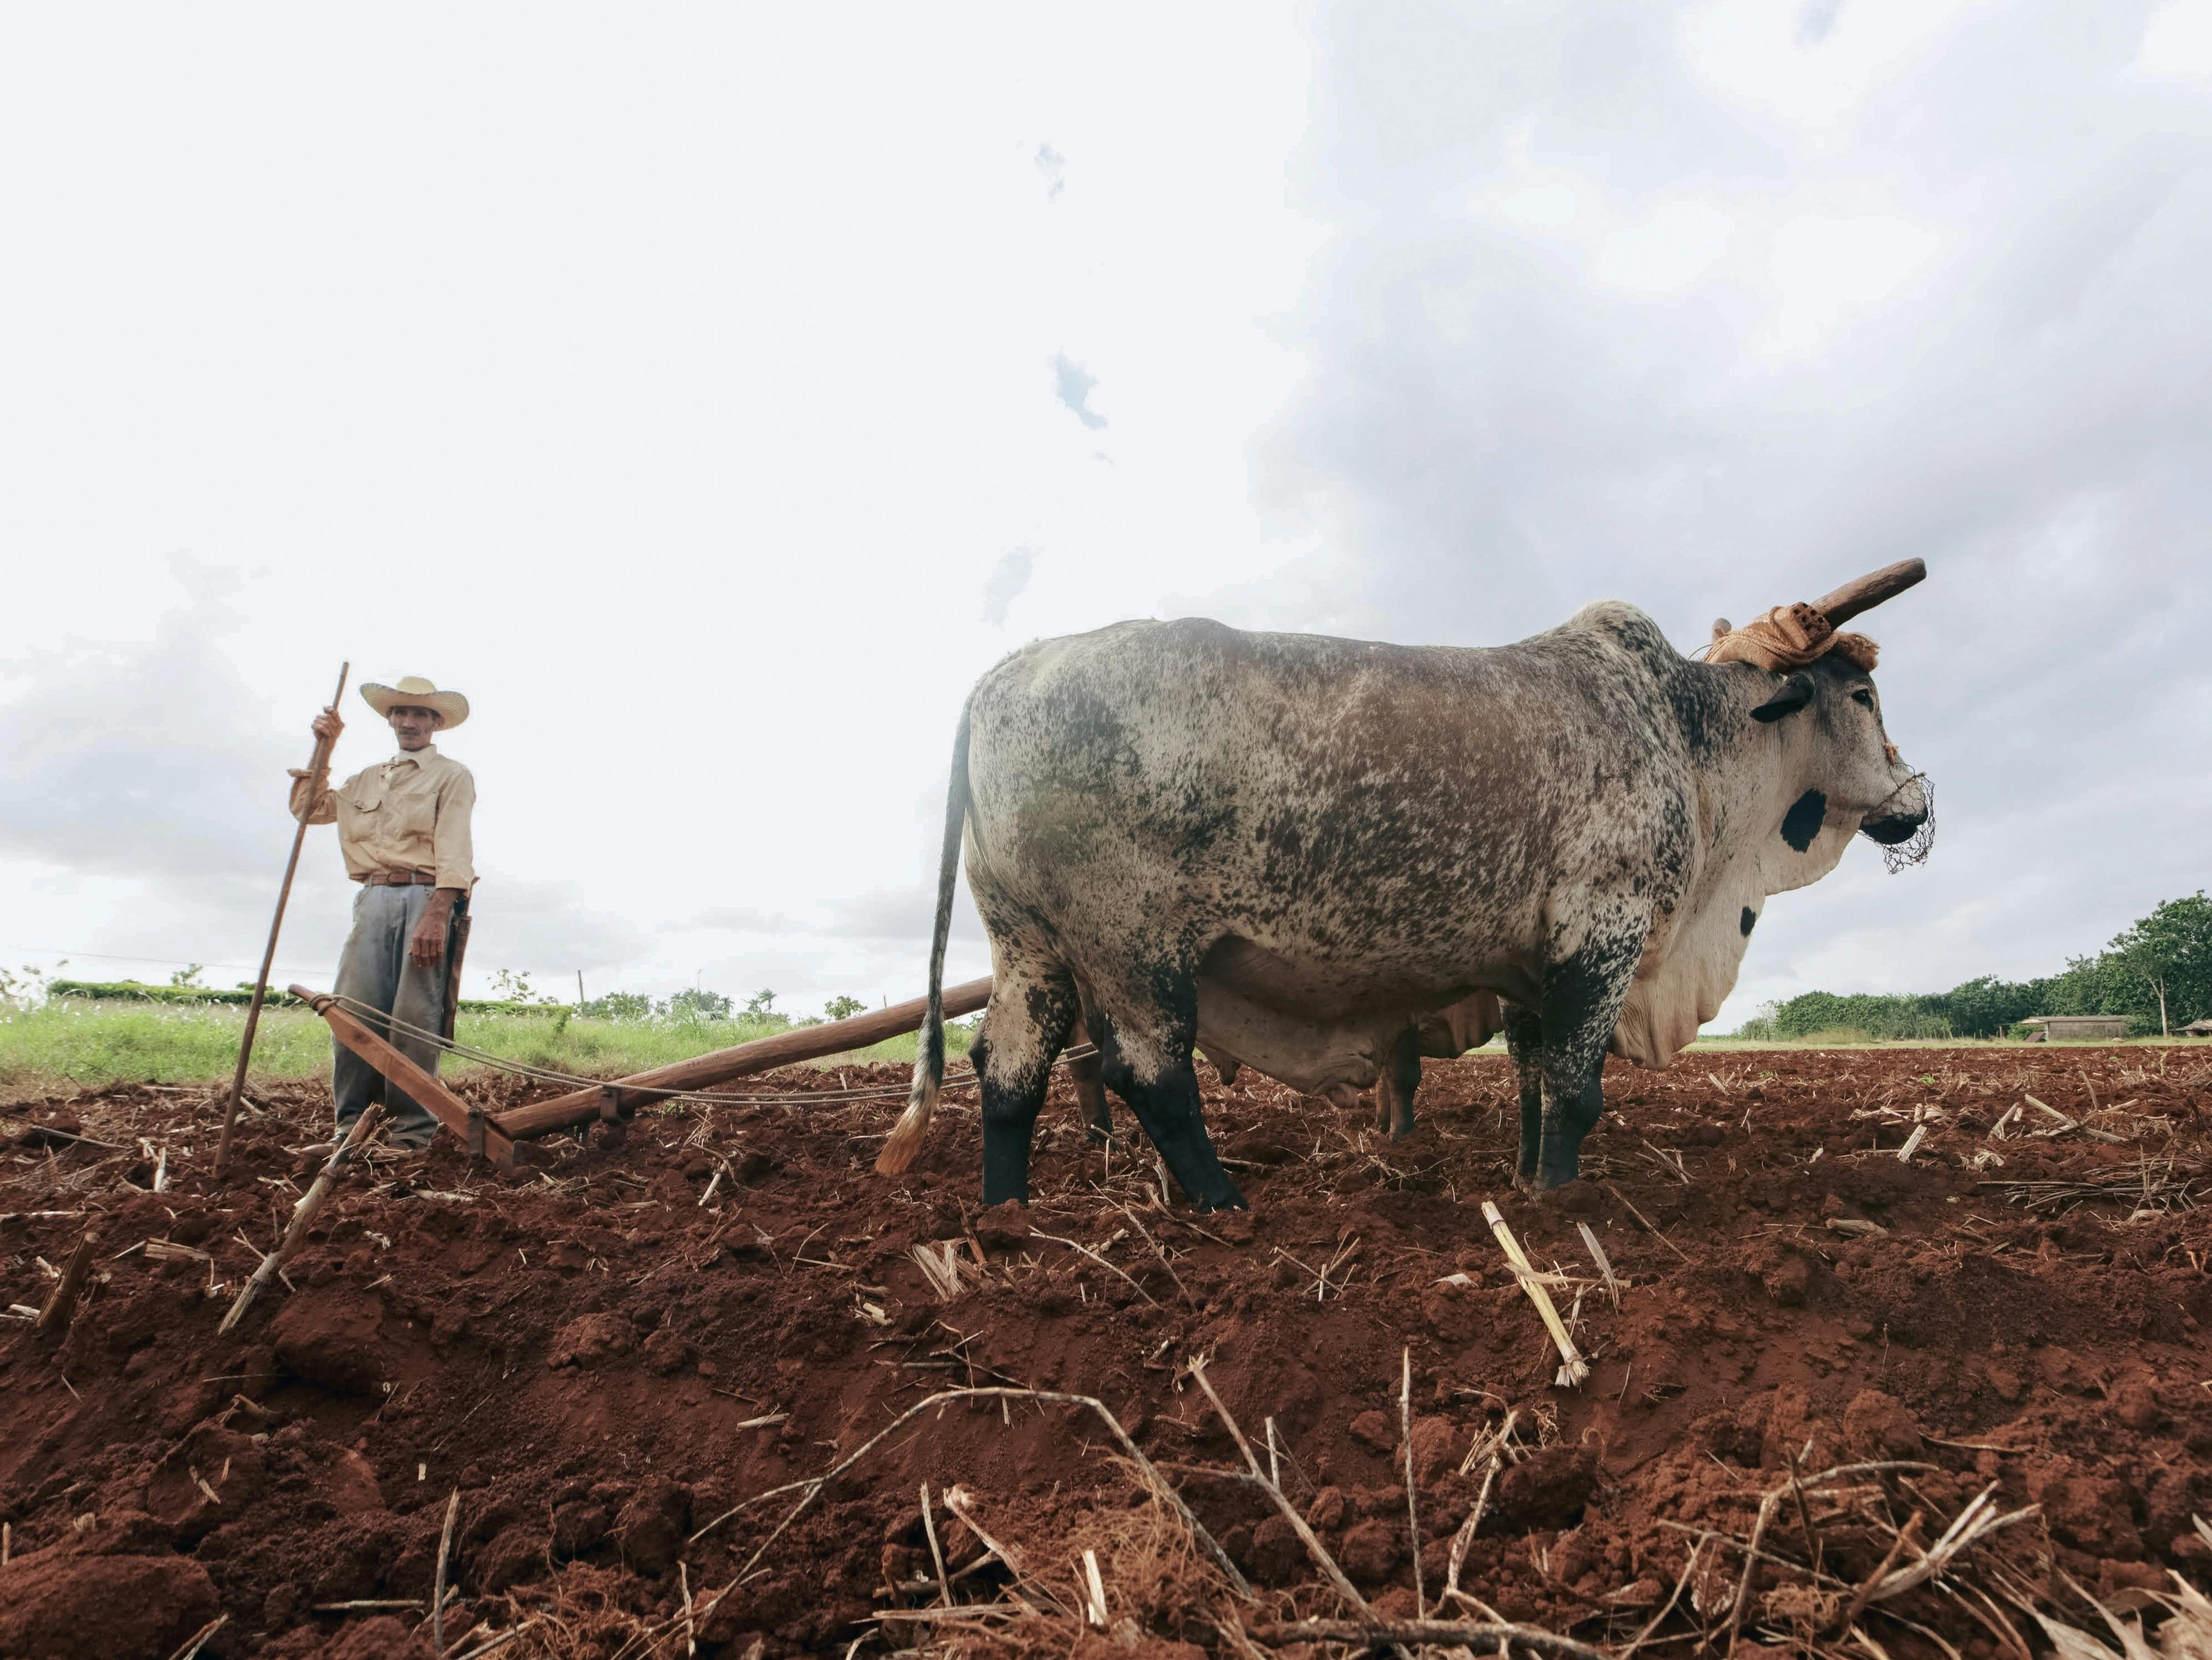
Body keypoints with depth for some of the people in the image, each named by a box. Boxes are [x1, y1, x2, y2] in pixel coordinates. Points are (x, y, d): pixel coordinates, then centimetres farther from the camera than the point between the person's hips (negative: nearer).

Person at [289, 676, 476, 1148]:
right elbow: (307, 808, 30)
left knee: (414, 1018, -9)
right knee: (353, 1010, -3)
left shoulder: (452, 776, 5)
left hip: (426, 899, -5)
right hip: (373, 899, 5)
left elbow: (454, 848, -7)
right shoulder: (367, 779, 25)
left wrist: (437, 914, -20)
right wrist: (322, 749, 18)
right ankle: (350, 1124, 3)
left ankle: (412, 1131, -6)